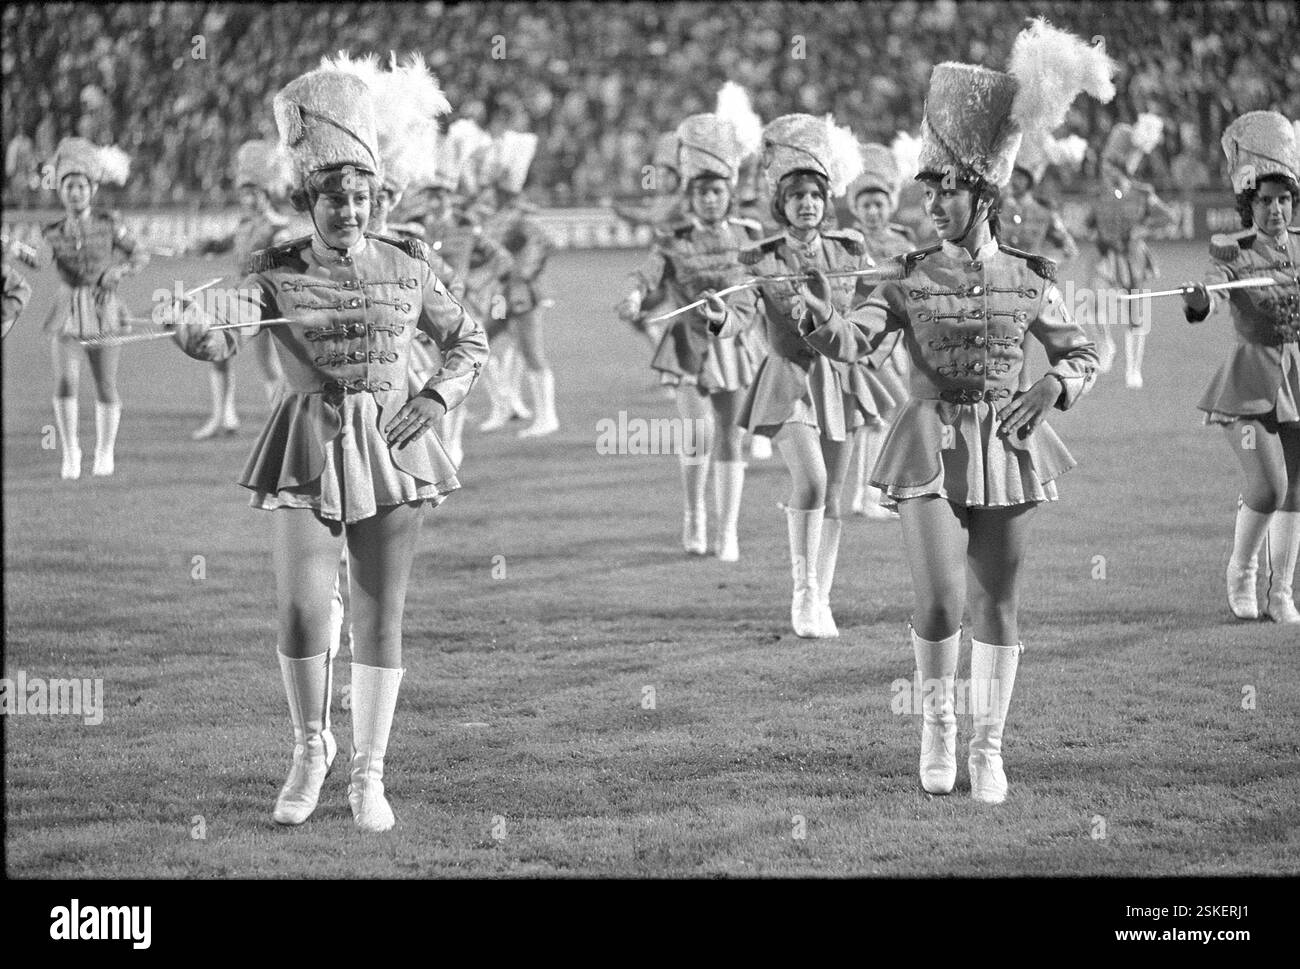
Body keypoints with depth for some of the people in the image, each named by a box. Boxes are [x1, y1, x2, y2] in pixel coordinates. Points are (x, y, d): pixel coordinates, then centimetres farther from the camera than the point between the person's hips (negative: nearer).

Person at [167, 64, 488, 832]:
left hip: (393, 447, 1)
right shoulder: (278, 274, -1)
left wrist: (436, 399, -3)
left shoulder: (407, 268, 4)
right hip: (310, 451, -1)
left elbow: (470, 342, 15)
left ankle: (369, 776, 12)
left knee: (380, 617, 2)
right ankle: (312, 747, 15)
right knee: (302, 610, -11)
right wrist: (196, 332, -43)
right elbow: (228, 333, -19)